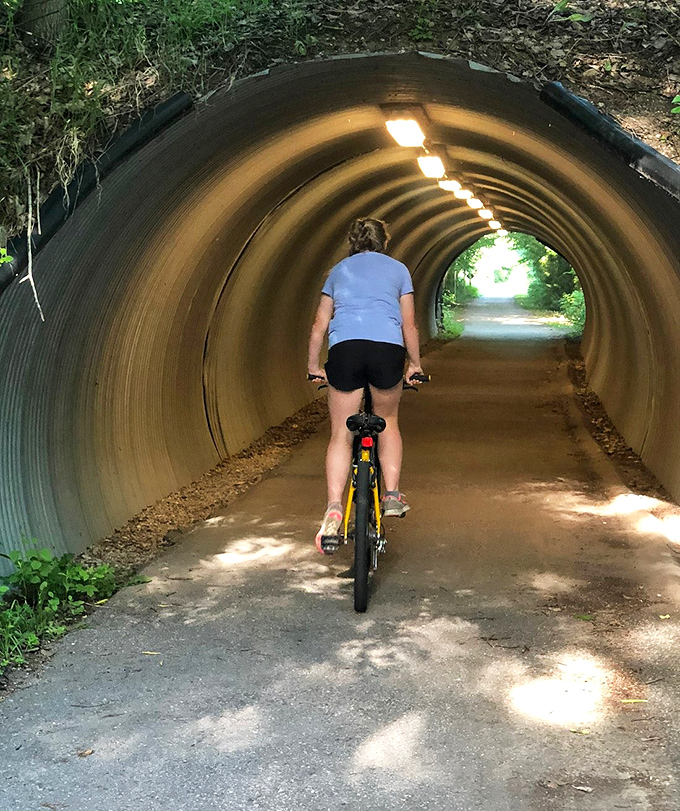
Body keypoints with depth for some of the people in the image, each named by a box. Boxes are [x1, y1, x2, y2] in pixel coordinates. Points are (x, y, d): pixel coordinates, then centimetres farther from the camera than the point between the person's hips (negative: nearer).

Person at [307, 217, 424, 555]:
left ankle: (334, 510, -11)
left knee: (340, 435, 6)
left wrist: (314, 366, 31)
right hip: (387, 349, 0)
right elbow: (408, 325, 18)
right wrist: (415, 364, 30)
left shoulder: (339, 270, 25)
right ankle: (392, 495, 16)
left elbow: (319, 326, 22)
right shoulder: (398, 270, 22)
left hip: (344, 349, 0)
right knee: (387, 419, 24)